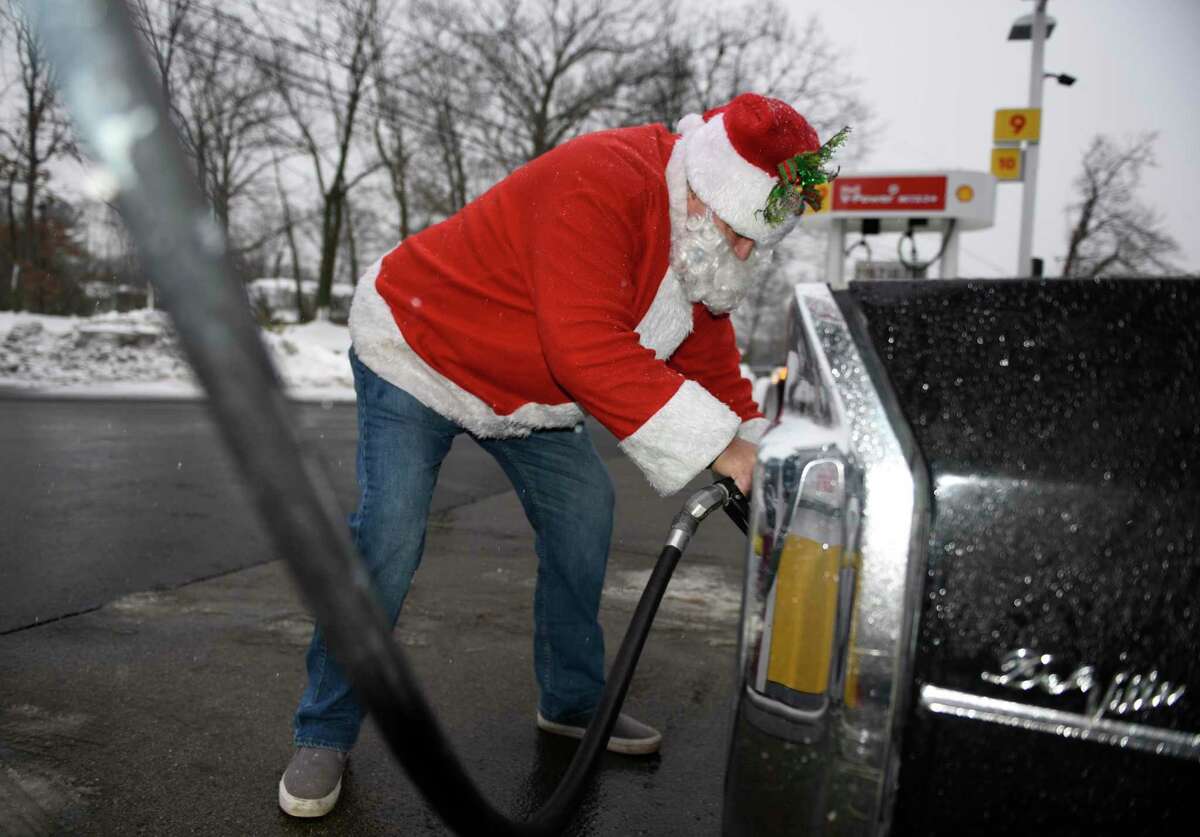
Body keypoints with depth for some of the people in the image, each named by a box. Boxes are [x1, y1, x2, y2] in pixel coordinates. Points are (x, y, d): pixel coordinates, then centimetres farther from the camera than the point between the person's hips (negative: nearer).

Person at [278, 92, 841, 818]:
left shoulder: (705, 244, -4)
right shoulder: (600, 186, -35)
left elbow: (711, 361, 3)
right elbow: (591, 350, -43)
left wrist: (757, 451, -10)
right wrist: (717, 449, -42)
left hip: (524, 385, 9)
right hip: (416, 350, -8)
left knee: (584, 510, 6)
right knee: (389, 540, -16)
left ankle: (573, 702, 23)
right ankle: (326, 736, 4)